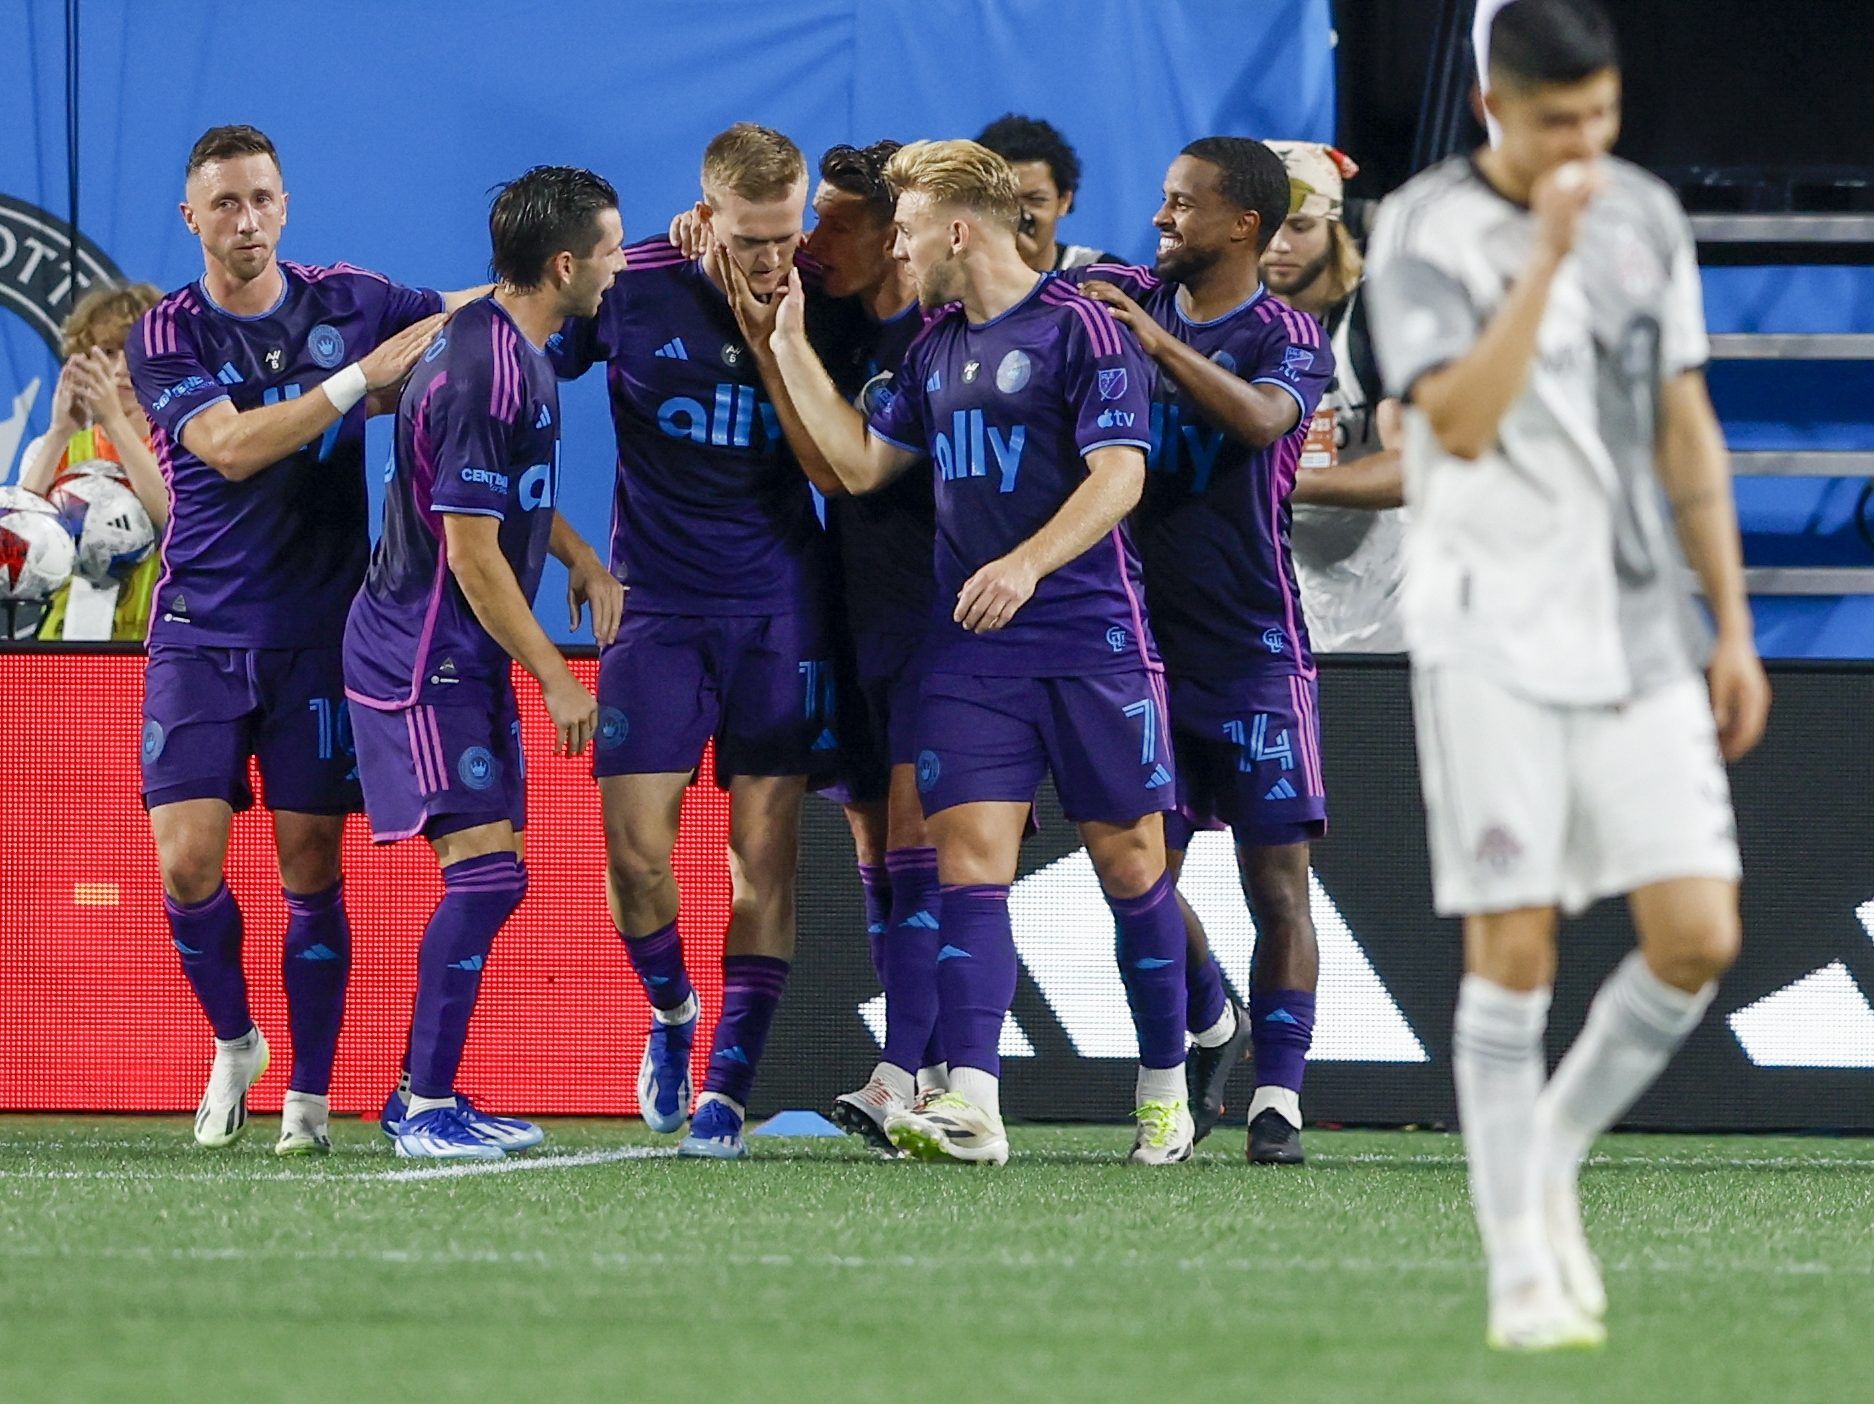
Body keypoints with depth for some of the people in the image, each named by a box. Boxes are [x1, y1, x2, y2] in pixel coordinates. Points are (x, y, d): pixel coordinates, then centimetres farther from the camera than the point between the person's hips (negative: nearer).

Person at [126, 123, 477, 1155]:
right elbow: (231, 448, -19)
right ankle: (234, 1044, 16)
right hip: (200, 635, -1)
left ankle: (308, 1096, 7)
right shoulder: (166, 337, -4)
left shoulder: (346, 302, 3)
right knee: (187, 861, -9)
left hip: (319, 634, 1)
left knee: (312, 868, -1)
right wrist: (365, 374, -22)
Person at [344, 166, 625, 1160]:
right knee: (484, 867, -15)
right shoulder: (485, 376, -22)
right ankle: (425, 1110, -12)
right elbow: (470, 550, -21)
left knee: (487, 872, 10)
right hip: (424, 657, -10)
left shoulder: (513, 350, 9)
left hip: (463, 658, 10)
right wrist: (556, 679, -14)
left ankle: (426, 1097, 16)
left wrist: (583, 559, 12)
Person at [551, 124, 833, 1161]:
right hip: (658, 600, 0)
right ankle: (672, 1012, 23)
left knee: (765, 849, -3)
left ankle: (728, 1085, 3)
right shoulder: (630, 289, -6)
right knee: (634, 846, -6)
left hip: (780, 607, 0)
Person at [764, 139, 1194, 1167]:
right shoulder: (936, 347, 15)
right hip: (968, 648, 5)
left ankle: (1165, 1091, 16)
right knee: (968, 860, -8)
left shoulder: (1080, 328, -7)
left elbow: (1119, 473, -15)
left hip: (1091, 640, -5)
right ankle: (969, 1107, -18)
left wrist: (1027, 564, -27)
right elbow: (862, 464, 22)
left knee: (1129, 861, 2)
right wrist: (790, 345, 18)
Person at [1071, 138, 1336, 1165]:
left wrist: (1156, 339, -28)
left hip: (1252, 646, -4)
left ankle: (1278, 1095, -3)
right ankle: (1213, 1030, 28)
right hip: (1145, 639, 4)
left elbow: (1259, 419, -24)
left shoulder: (1290, 338, -4)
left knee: (1276, 875, -6)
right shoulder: (1124, 299, 8)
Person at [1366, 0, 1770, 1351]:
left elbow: (1686, 430, 14)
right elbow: (1461, 421, -20)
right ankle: (1523, 1271, 4)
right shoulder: (1424, 230, -7)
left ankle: (1554, 1157, 19)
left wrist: (1732, 627, 11)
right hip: (1494, 640, -5)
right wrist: (1546, 253, -24)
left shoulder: (1648, 215, 9)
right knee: (1514, 950, -5)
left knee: (1699, 937, -5)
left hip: (1640, 637, 5)